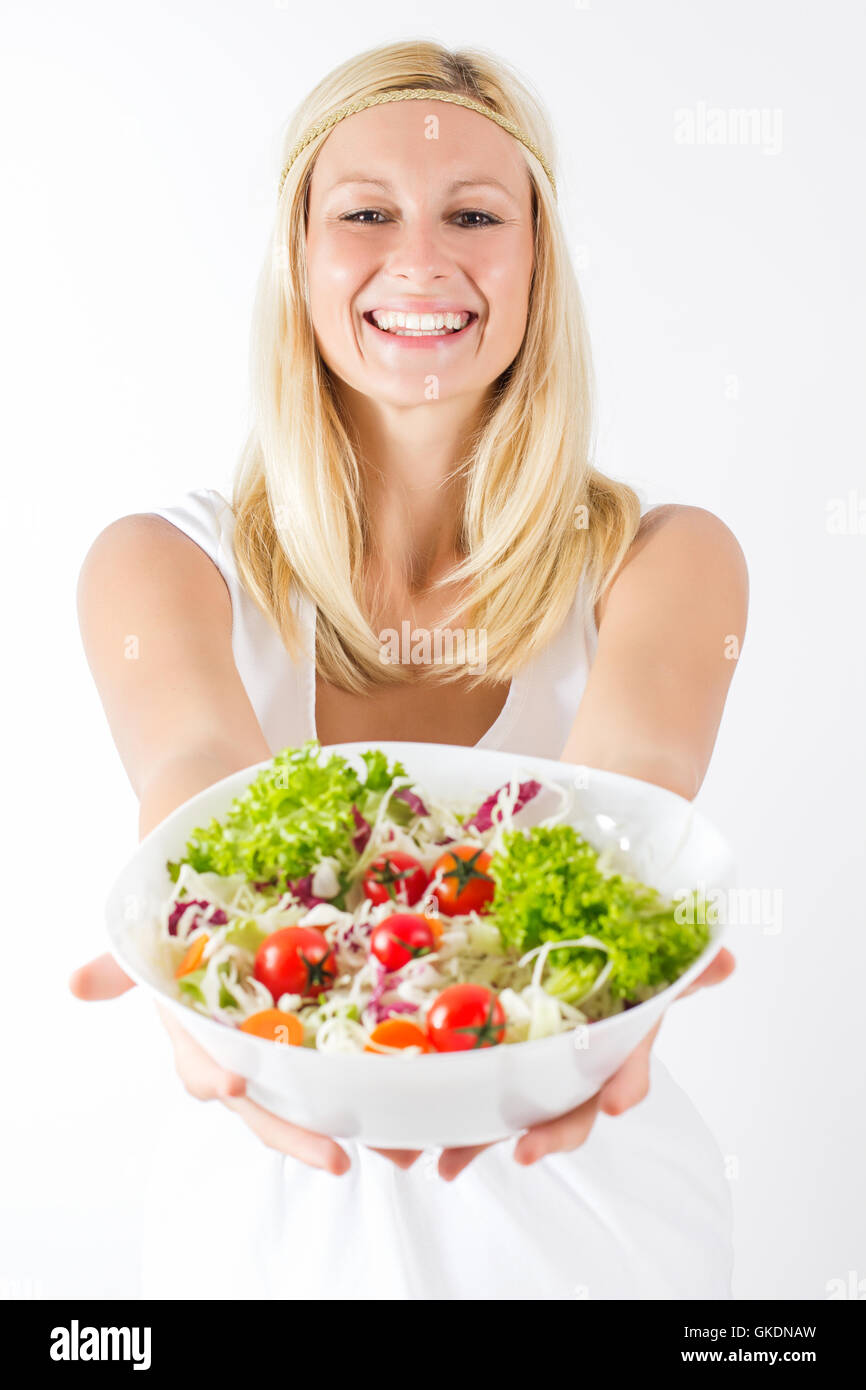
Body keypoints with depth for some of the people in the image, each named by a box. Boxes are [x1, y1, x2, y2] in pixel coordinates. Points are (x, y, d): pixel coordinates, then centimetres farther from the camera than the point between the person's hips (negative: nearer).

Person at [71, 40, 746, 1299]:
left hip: (582, 1208, 1)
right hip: (274, 1208, 0)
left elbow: (632, 767, -27)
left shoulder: (669, 561, -8)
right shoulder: (160, 566, -8)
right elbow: (199, 759, -27)